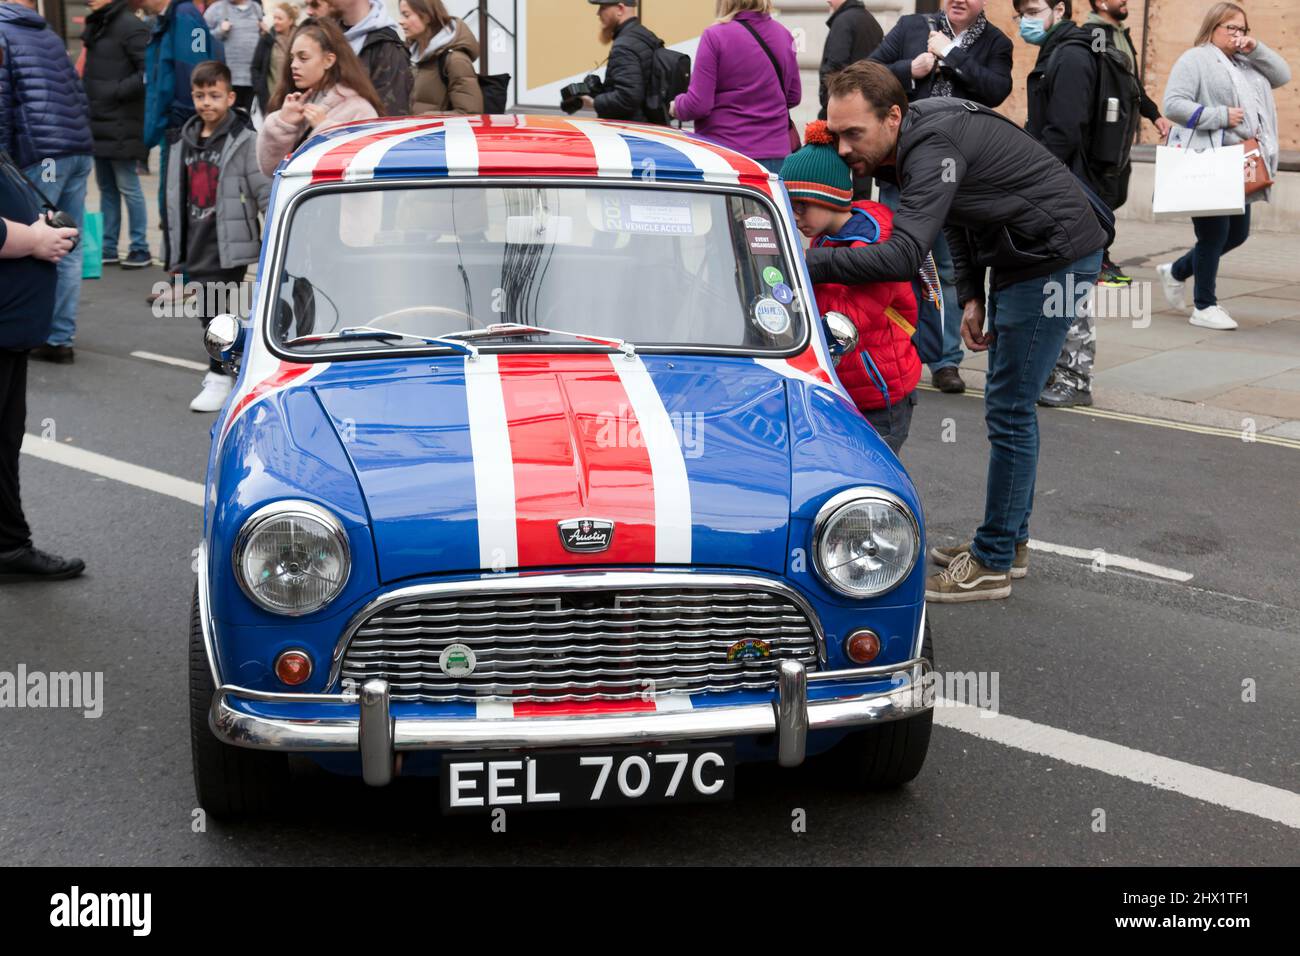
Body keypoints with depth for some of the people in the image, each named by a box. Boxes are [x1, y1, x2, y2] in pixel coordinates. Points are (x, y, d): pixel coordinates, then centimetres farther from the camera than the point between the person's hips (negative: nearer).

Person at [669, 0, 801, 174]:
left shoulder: (715, 36, -11)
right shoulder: (783, 35, 5)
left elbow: (698, 104, -13)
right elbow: (793, 96, 15)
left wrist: (675, 106, 8)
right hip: (775, 153, 5)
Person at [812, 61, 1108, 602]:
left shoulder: (933, 146, -29)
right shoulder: (915, 140, 2)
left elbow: (903, 255, -40)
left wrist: (807, 264, -38)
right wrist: (971, 297, 8)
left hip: (1057, 256, -10)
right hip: (1021, 255, 10)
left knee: (1010, 408, -8)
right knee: (1010, 401, 16)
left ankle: (993, 565, 0)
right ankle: (1010, 541, 28)